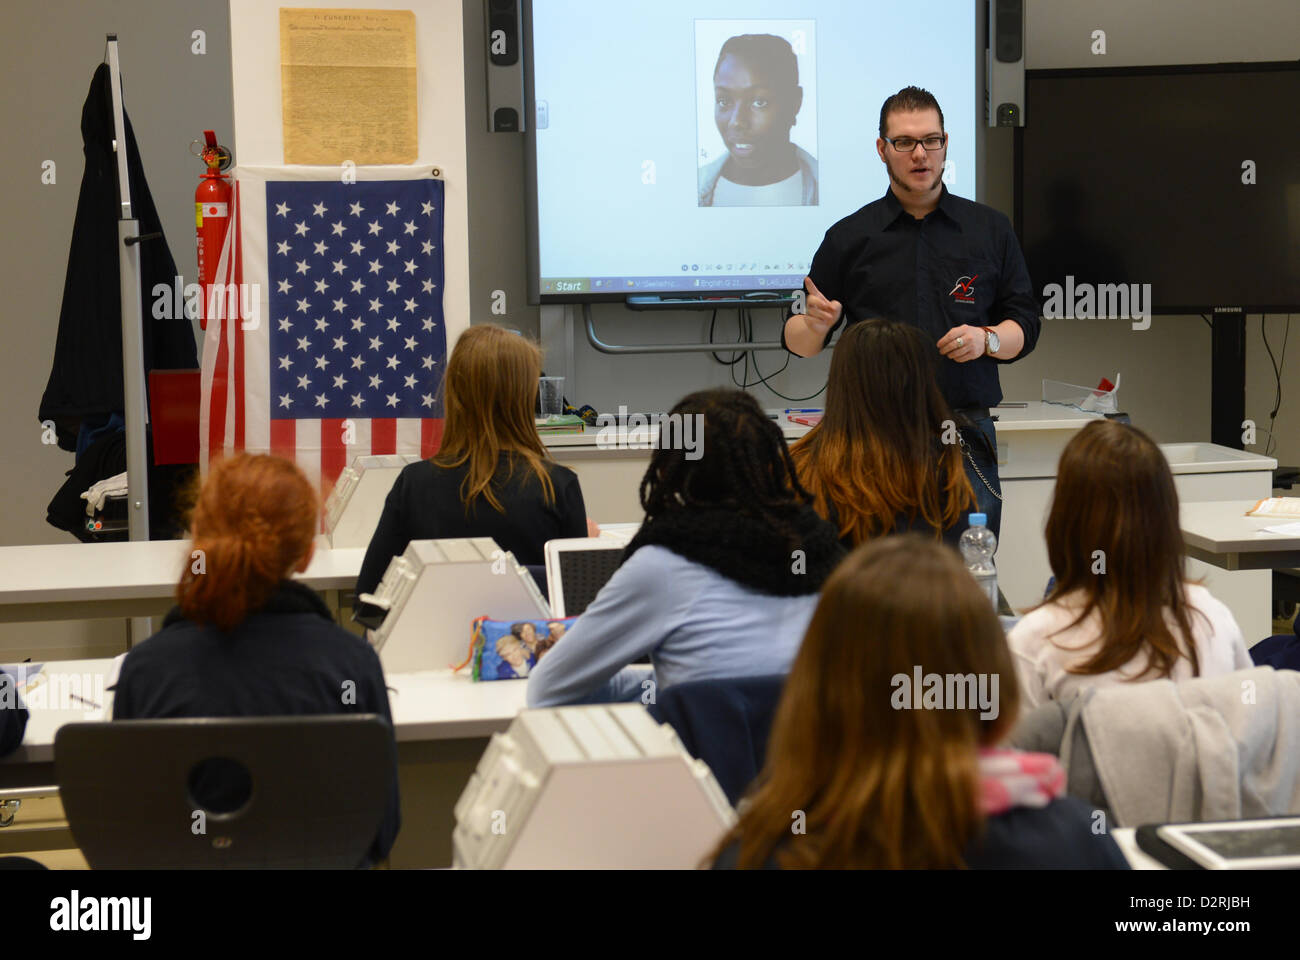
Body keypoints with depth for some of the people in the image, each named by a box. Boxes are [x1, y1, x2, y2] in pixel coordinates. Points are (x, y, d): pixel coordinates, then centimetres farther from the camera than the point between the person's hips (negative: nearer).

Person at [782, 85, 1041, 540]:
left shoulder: (990, 229, 12)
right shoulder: (848, 238, 9)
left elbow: (1025, 323, 13)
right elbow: (798, 343, 9)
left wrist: (987, 339, -7)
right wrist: (814, 324, -13)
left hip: (966, 437, 1)